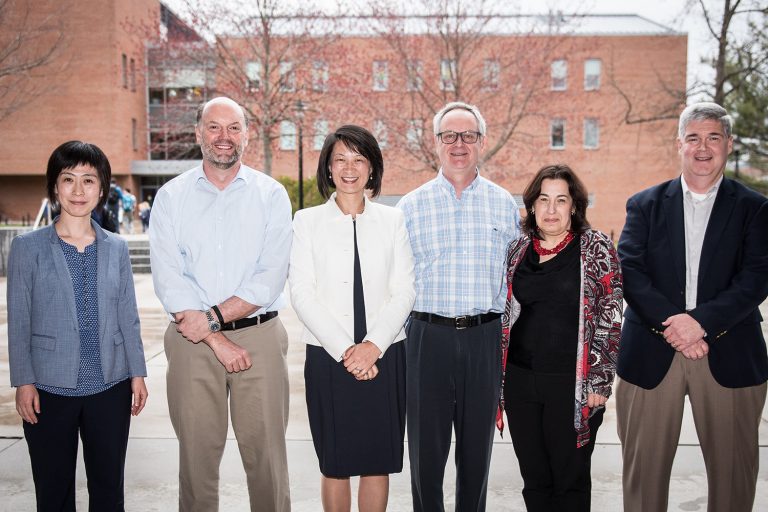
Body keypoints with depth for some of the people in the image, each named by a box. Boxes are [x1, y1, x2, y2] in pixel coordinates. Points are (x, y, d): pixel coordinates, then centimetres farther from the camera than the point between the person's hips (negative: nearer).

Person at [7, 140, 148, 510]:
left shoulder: (116, 248, 5)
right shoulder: (28, 248, -2)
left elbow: (128, 316, 7)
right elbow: (18, 322, -2)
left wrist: (138, 372, 4)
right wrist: (23, 382, -7)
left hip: (111, 386, 2)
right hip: (50, 388, -2)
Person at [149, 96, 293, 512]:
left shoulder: (271, 194, 3)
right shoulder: (171, 197, 5)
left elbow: (270, 278, -6)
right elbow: (168, 279, -5)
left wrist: (213, 317, -14)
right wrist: (218, 340, -11)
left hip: (259, 337, -1)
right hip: (192, 341, 1)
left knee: (265, 450, 3)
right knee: (196, 452, 9)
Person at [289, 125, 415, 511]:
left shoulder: (392, 220, 7)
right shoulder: (307, 221, 3)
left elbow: (404, 291, 2)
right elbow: (302, 294, -4)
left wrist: (373, 345, -11)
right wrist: (344, 350, -12)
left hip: (383, 356, 1)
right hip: (327, 356, -1)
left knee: (378, 461, 8)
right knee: (335, 465, 7)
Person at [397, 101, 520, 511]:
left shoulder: (503, 204, 8)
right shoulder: (411, 205, 5)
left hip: (484, 337, 1)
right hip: (428, 335, -1)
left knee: (477, 445, 12)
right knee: (426, 446, 7)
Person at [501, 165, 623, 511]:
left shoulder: (597, 248, -3)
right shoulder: (517, 250, 9)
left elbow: (610, 318, -5)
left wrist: (599, 380, -9)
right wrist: (499, 376, 11)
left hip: (573, 383, -4)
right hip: (521, 379, 4)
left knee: (570, 480, 6)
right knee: (534, 478, 13)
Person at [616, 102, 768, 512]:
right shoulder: (644, 205, 8)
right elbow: (629, 272, -4)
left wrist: (700, 321, -18)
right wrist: (670, 324, -16)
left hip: (729, 357, 0)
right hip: (650, 354, 0)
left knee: (733, 470, 11)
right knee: (644, 467, 8)